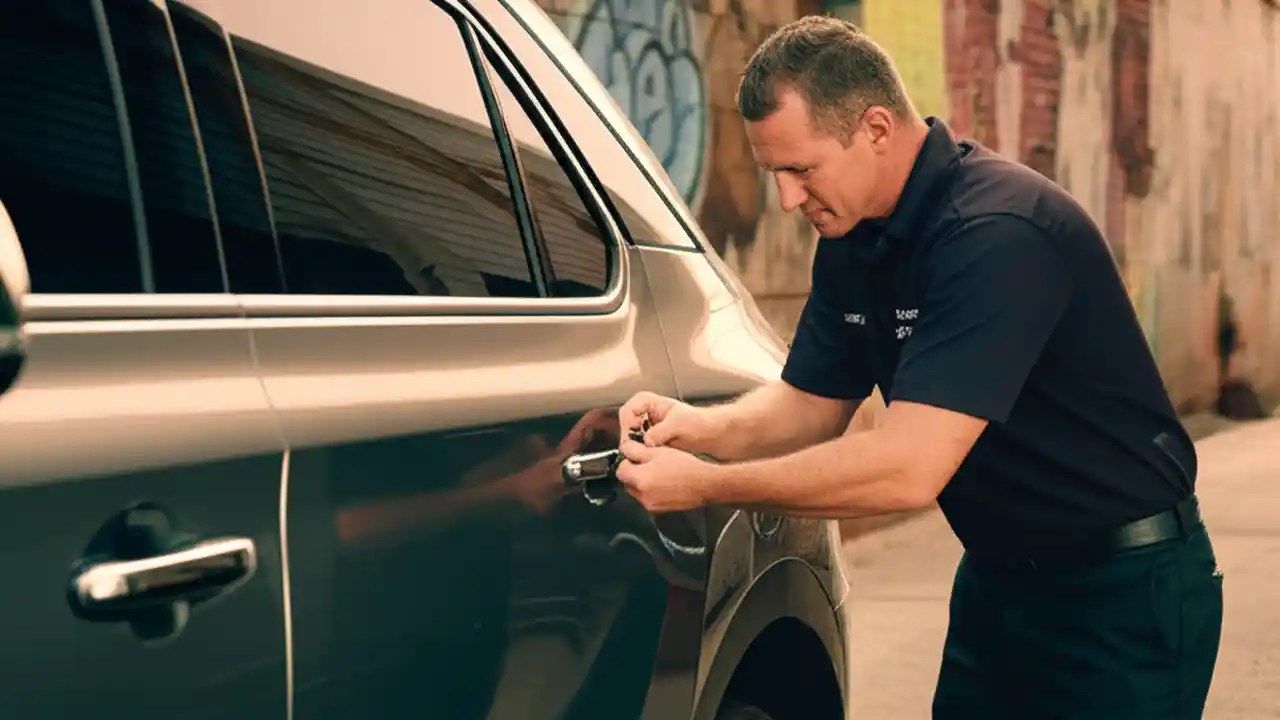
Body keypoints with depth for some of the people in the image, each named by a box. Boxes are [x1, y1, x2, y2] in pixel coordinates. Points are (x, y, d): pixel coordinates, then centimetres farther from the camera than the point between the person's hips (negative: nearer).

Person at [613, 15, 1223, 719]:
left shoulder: (997, 233, -28)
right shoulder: (854, 237, 1)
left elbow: (907, 469, -33)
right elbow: (810, 401, 8)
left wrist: (704, 485, -26)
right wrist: (703, 428, -13)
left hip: (1123, 590, -8)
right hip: (999, 576, 8)